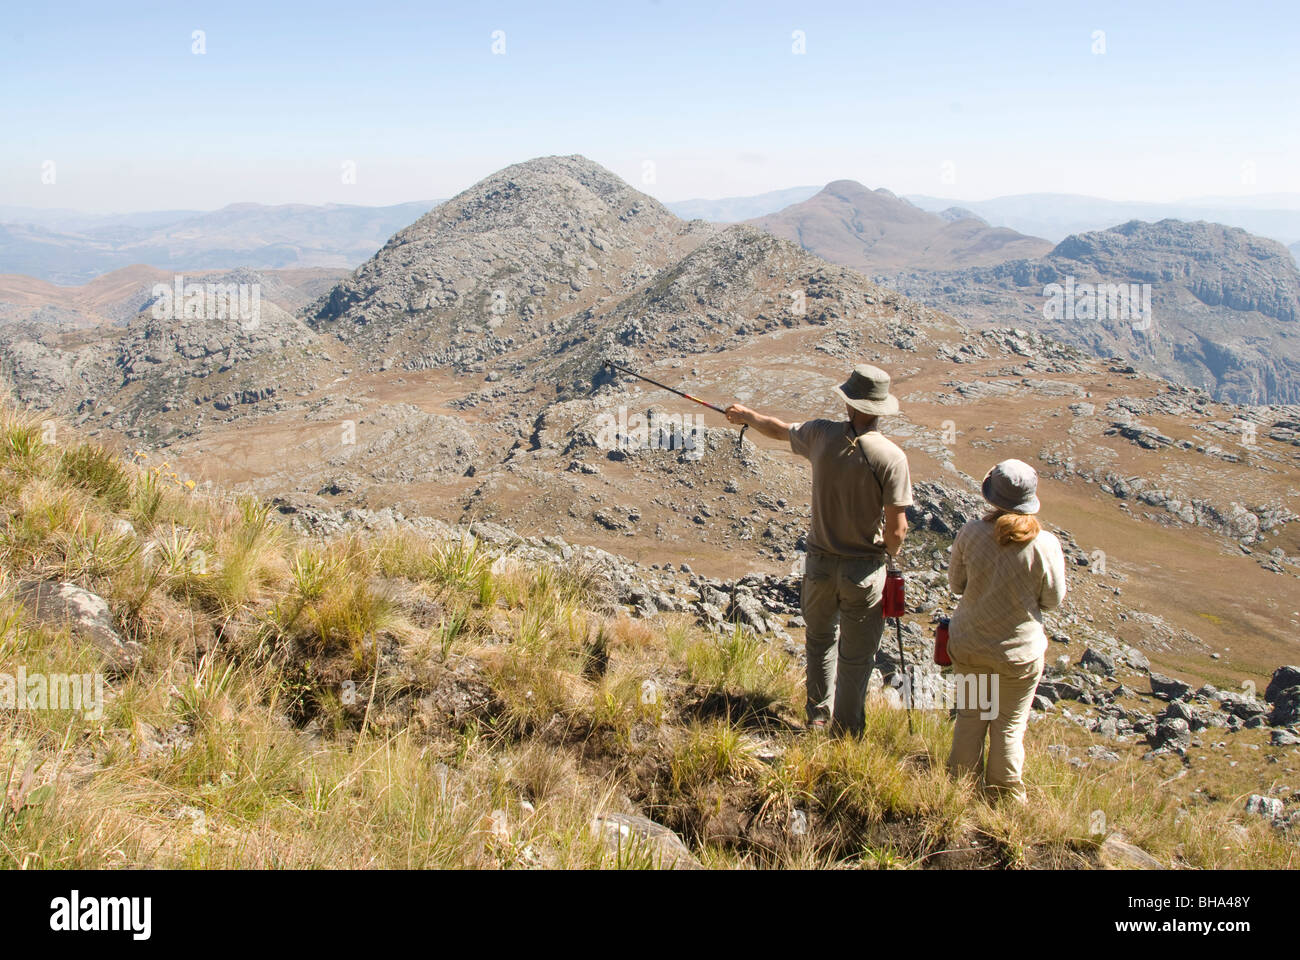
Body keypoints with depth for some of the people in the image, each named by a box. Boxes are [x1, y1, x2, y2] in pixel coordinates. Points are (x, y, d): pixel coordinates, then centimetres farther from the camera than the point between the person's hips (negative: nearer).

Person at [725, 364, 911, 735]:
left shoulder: (823, 435, -9)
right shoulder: (891, 457, -20)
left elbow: (779, 429, 12)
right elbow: (897, 528, -17)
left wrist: (747, 415, 33)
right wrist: (889, 552, 6)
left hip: (820, 562, 4)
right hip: (864, 569, -4)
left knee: (820, 639, 26)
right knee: (855, 656, 11)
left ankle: (818, 714, 40)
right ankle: (845, 733, 23)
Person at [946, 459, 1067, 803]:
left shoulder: (970, 533, -17)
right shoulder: (1045, 545, -19)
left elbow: (956, 583, -3)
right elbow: (1053, 599, -6)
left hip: (968, 645, 1)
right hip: (1020, 652, -1)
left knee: (969, 716, 21)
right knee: (1009, 725, 16)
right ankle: (1004, 794, 31)